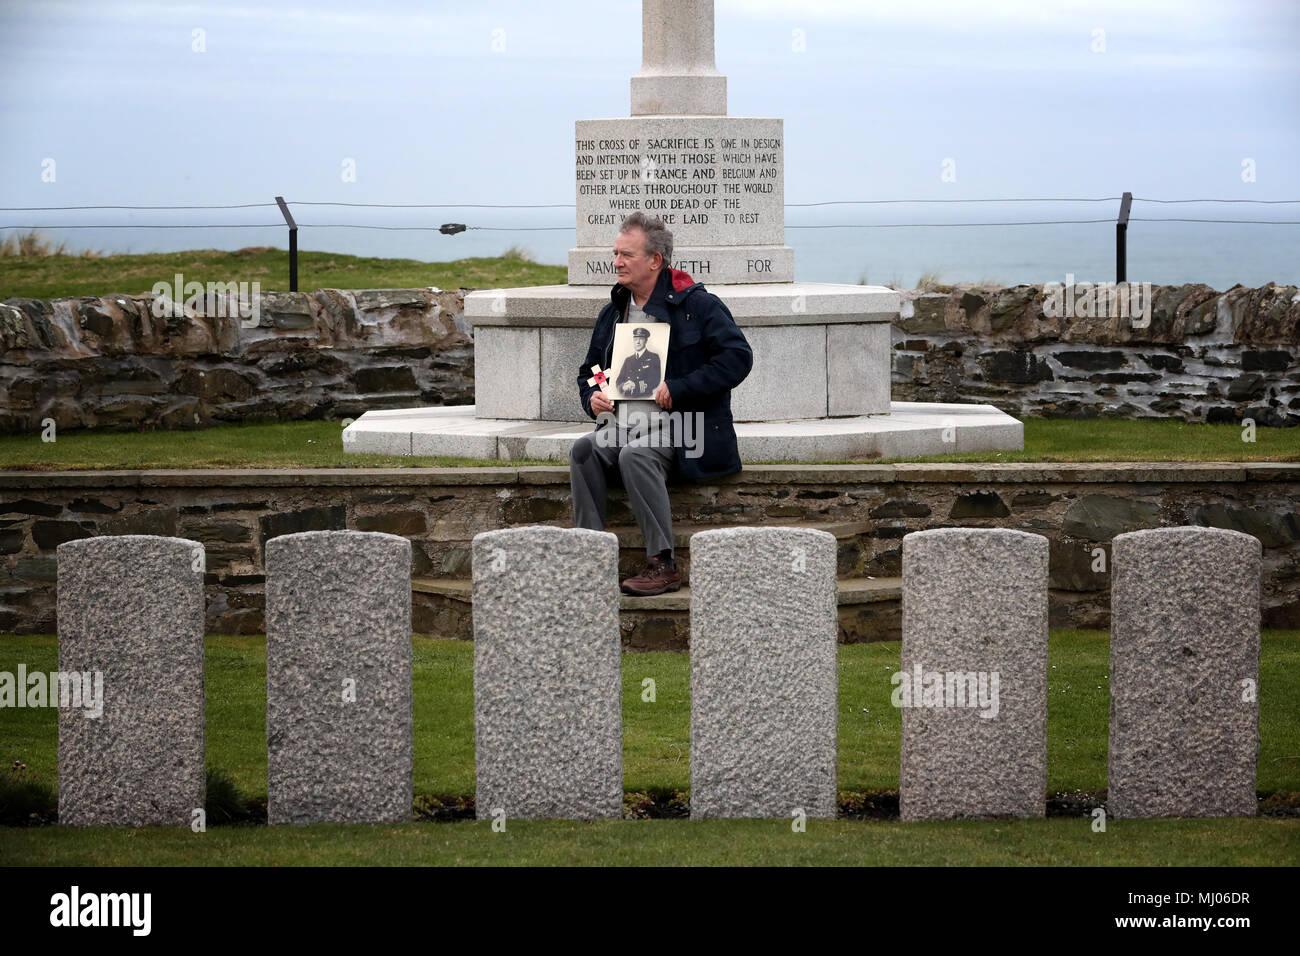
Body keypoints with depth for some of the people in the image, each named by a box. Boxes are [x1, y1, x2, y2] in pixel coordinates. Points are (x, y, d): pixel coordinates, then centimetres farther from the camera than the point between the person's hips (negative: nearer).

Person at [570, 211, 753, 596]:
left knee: (635, 454, -35)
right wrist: (592, 397, 3)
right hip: (624, 423, 6)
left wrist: (678, 389, -17)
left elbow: (738, 356, -12)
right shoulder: (613, 313, 19)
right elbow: (588, 371, 29)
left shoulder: (696, 304, -2)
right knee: (584, 449, -24)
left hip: (680, 426, -6)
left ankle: (663, 565, -29)